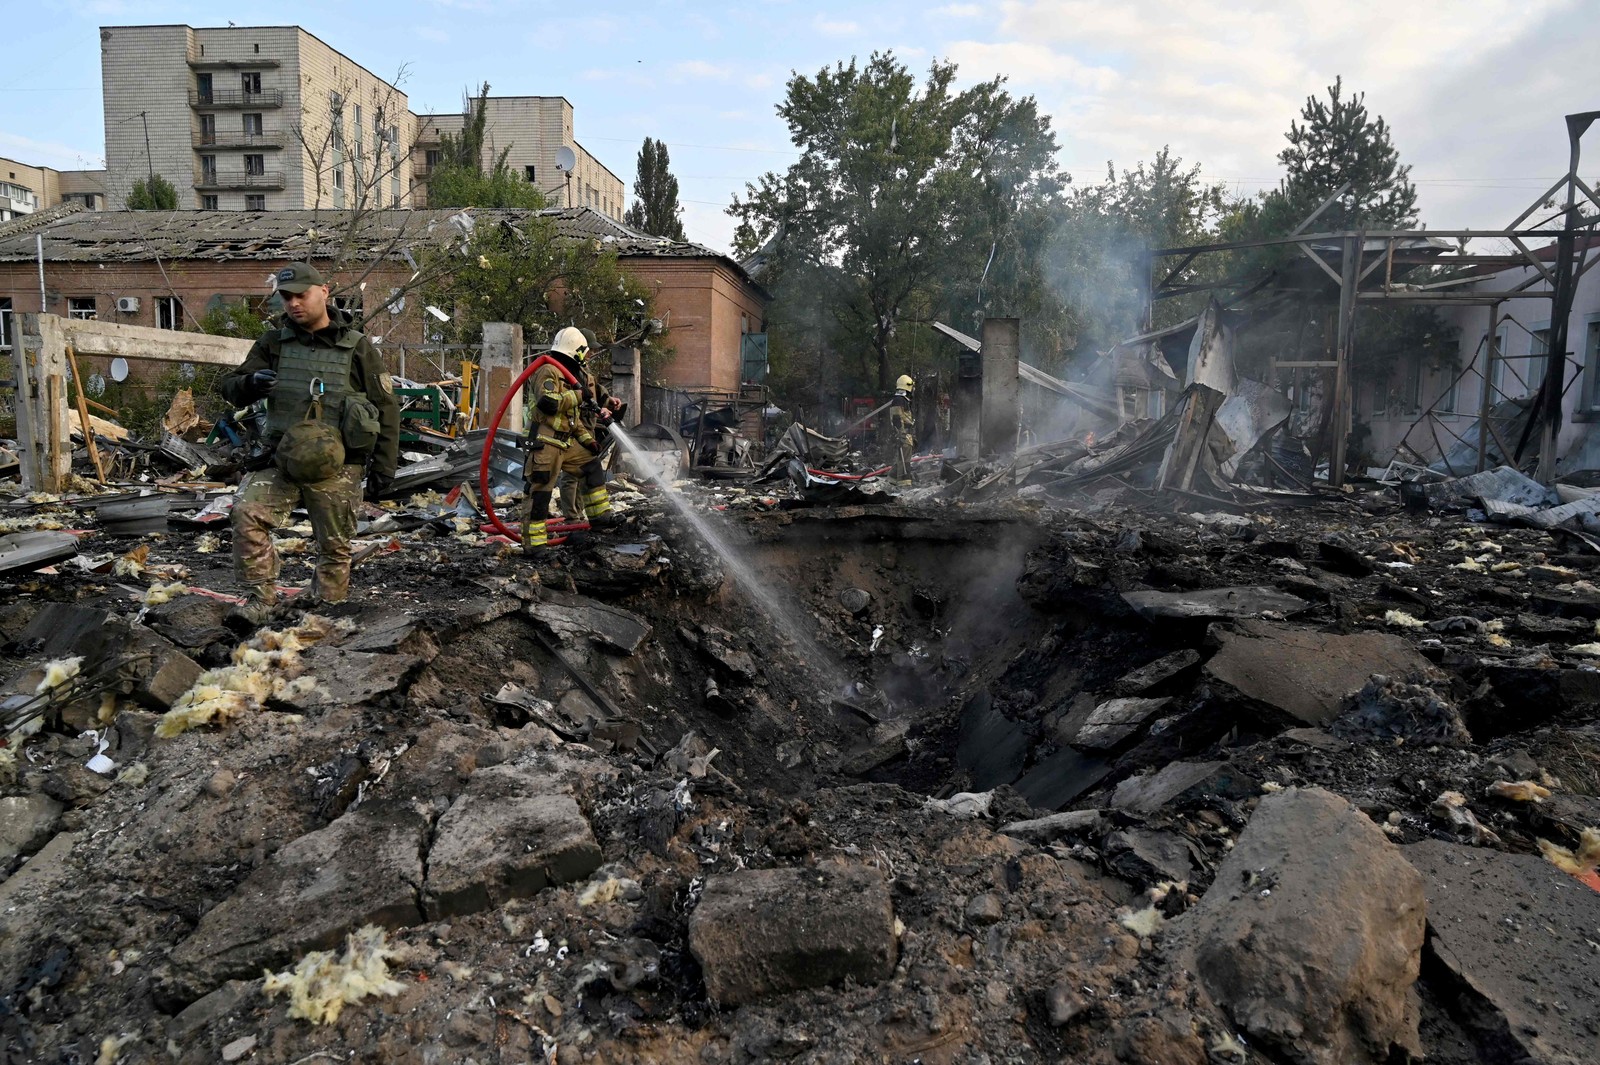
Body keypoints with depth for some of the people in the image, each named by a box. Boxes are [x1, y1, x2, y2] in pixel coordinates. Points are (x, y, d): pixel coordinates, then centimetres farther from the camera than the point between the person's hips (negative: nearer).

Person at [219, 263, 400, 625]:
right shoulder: (274, 341, 9)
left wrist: (384, 466, 0)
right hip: (282, 458, 2)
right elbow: (230, 389, 11)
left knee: (335, 547, 4)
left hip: (336, 467, -2)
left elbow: (386, 409, 4)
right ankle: (261, 598, -10)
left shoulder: (357, 347, 1)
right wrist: (250, 383, -15)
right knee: (247, 512, -21)